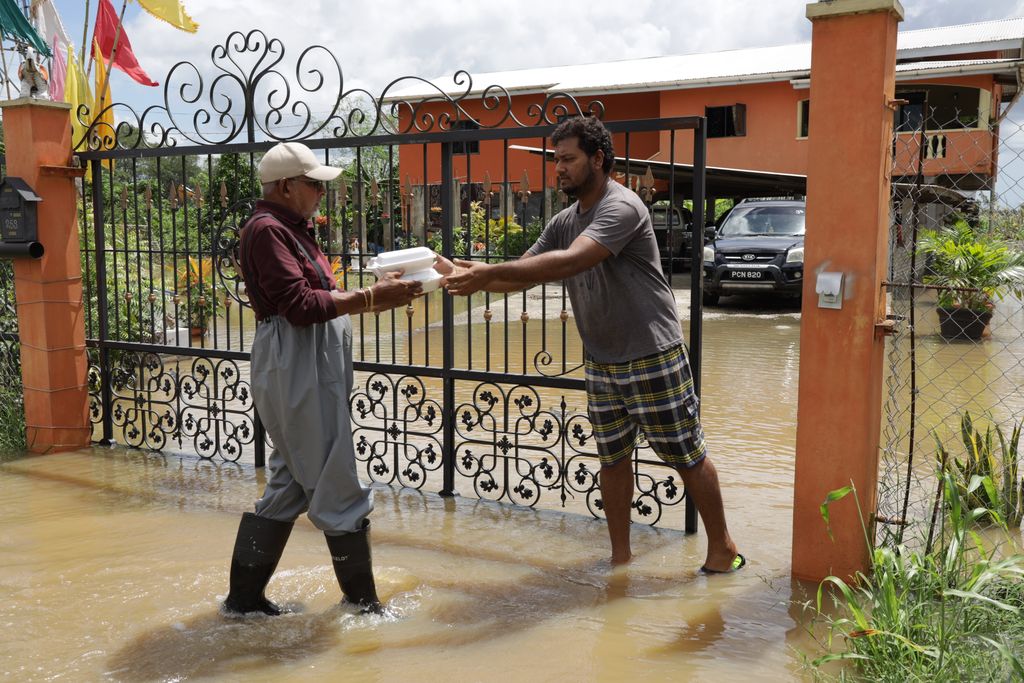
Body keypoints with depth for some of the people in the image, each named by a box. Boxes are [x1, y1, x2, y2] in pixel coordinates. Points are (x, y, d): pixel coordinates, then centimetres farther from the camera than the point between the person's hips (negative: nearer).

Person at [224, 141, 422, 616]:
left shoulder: (291, 229, 21)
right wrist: (370, 298, -18)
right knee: (337, 488, -2)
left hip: (308, 372, 11)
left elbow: (317, 300, 18)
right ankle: (362, 599, 10)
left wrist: (375, 294, 6)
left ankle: (245, 595, 22)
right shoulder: (268, 229, -11)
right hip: (295, 369, -11)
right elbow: (301, 305, -20)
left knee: (290, 484, 15)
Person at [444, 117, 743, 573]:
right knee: (613, 461, 13)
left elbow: (570, 262, -34)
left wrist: (489, 271, -36)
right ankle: (620, 556, 27)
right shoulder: (564, 221, 7)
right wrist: (472, 277, -15)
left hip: (653, 360, -7)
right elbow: (524, 275, 4)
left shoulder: (621, 207, -19)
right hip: (601, 365, 8)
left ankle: (722, 550, 21)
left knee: (688, 458, 4)